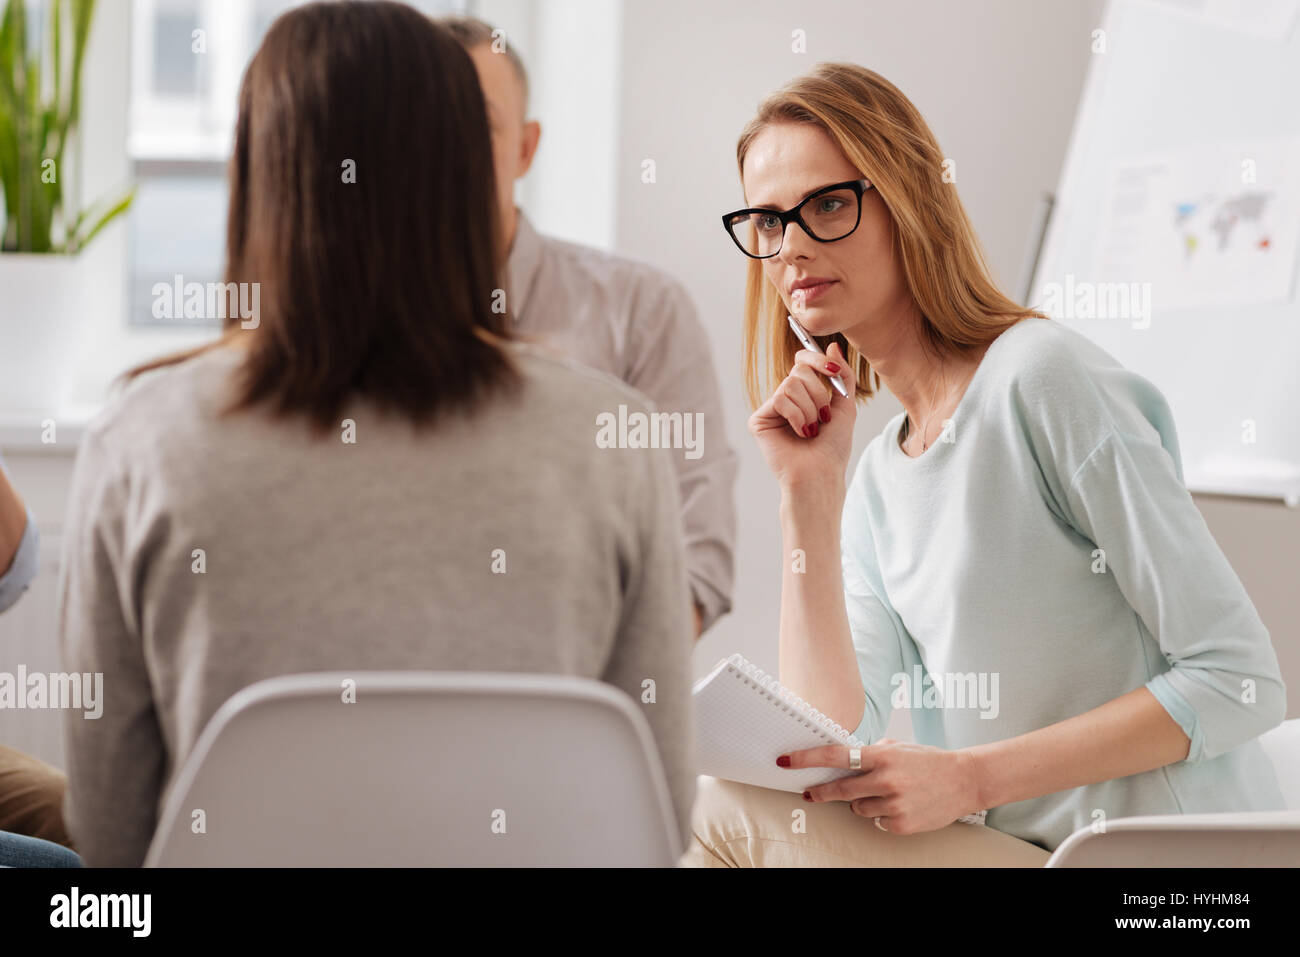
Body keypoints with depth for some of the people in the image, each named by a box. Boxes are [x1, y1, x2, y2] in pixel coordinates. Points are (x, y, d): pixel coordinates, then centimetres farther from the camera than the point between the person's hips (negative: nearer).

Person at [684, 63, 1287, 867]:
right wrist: (809, 496, -4)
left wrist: (971, 778, -16)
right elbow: (830, 752, 0)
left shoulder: (1041, 376, -10)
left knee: (732, 808, -15)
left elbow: (1240, 681, -13)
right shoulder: (877, 482, 12)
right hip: (1025, 854, 6)